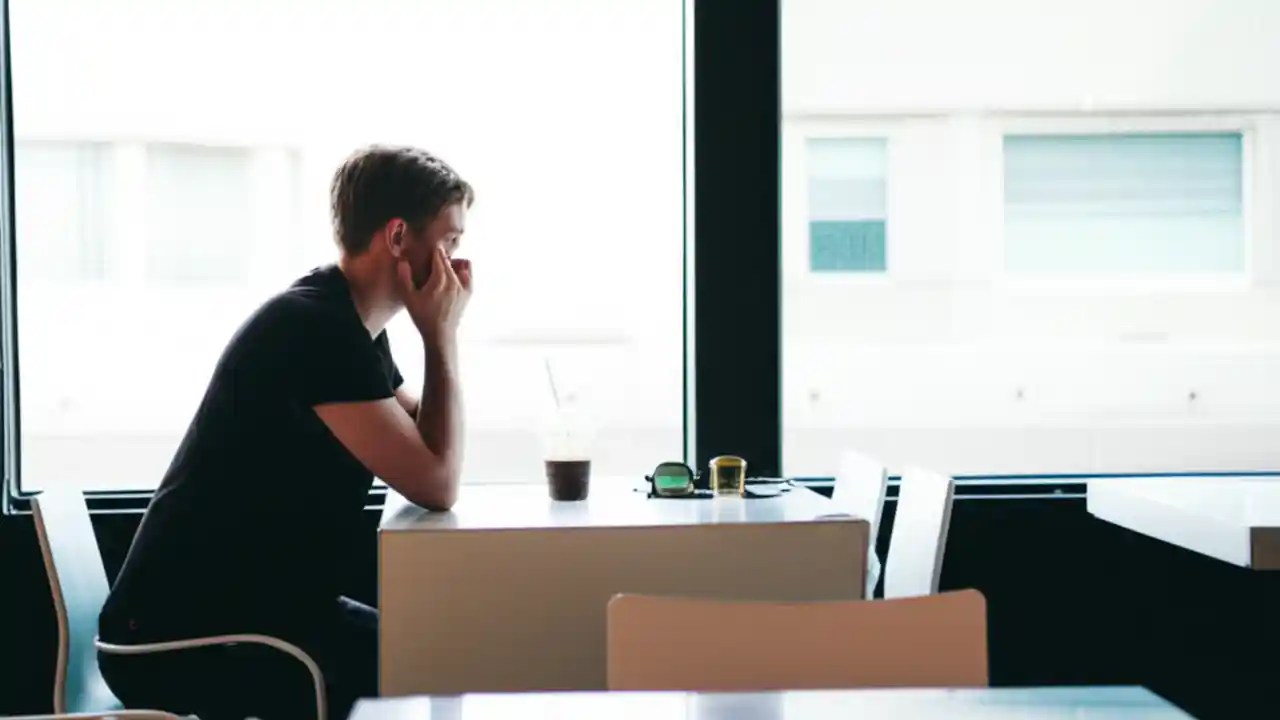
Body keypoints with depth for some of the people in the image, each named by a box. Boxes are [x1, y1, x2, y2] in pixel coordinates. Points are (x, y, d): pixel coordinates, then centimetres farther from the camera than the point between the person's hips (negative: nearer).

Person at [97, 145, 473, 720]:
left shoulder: (350, 326, 8)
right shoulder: (317, 329, -22)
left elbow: (426, 454, 11)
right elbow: (436, 485, -21)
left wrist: (441, 336, -1)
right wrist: (441, 337, -14)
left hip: (257, 609, 9)